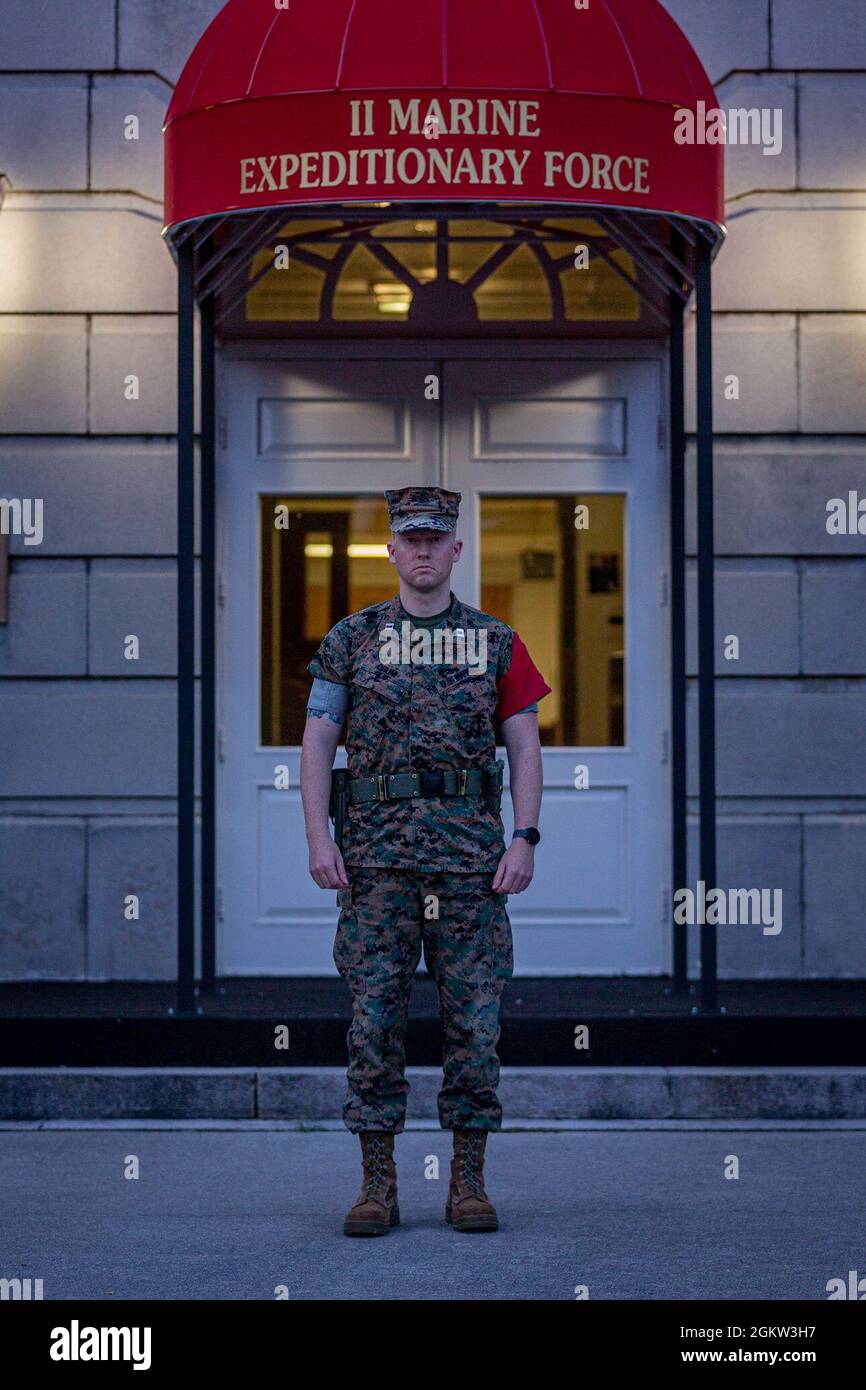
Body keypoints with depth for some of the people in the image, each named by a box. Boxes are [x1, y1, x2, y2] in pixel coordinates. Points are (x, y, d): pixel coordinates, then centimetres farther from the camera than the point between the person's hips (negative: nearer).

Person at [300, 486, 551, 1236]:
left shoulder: (496, 641, 9)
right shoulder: (352, 639, 8)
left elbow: (525, 746, 7)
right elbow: (318, 742, 5)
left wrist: (525, 838, -5)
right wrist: (318, 838, -6)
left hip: (471, 849, 0)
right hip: (377, 852, 0)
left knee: (474, 1018, 0)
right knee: (375, 1014, -2)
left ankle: (470, 1182, 8)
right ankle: (378, 1185, 4)